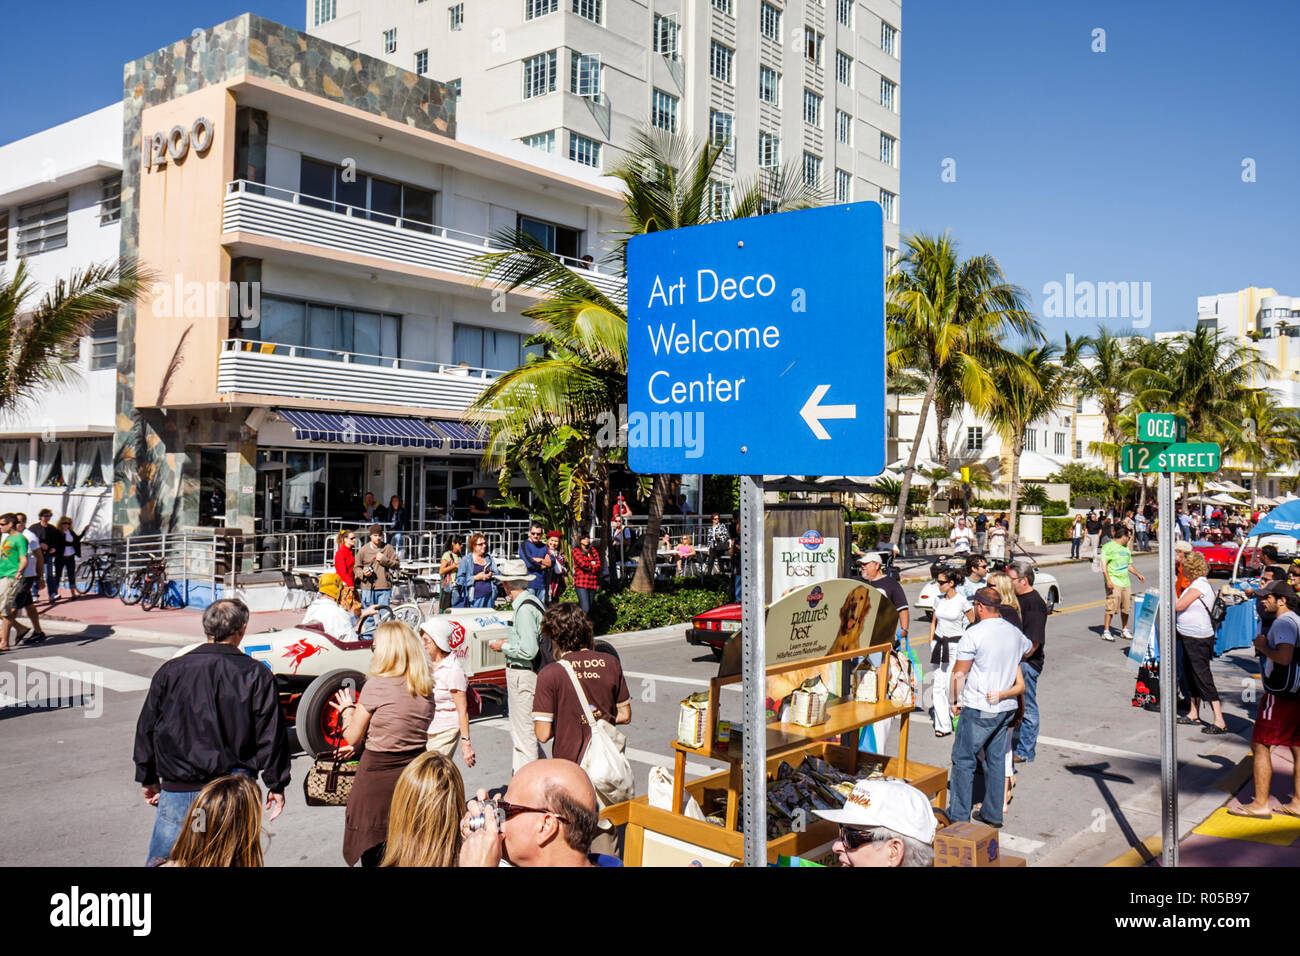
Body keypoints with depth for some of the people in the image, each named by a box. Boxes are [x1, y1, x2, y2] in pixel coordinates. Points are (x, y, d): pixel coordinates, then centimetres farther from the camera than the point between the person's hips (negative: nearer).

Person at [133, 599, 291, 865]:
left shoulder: (170, 671, 0)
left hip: (177, 790, 1)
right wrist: (276, 785, 6)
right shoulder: (256, 675, -6)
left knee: (160, 861, 13)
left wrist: (148, 779, 21)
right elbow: (271, 736, -5)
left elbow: (146, 730, 8)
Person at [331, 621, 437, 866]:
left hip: (378, 774, -5)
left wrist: (347, 708, 14)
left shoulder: (376, 685, -13)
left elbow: (353, 738, -5)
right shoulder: (426, 689, 3)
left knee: (373, 854, 8)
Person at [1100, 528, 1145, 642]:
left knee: (1126, 607, 9)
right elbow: (1104, 565, -10)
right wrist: (1108, 580, -19)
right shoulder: (1108, 546, -4)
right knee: (1111, 606, -12)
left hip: (1125, 582, 7)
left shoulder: (1126, 548, 20)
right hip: (1113, 582, -7)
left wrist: (1138, 574, 17)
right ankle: (1106, 632, -6)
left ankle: (1125, 630, 23)